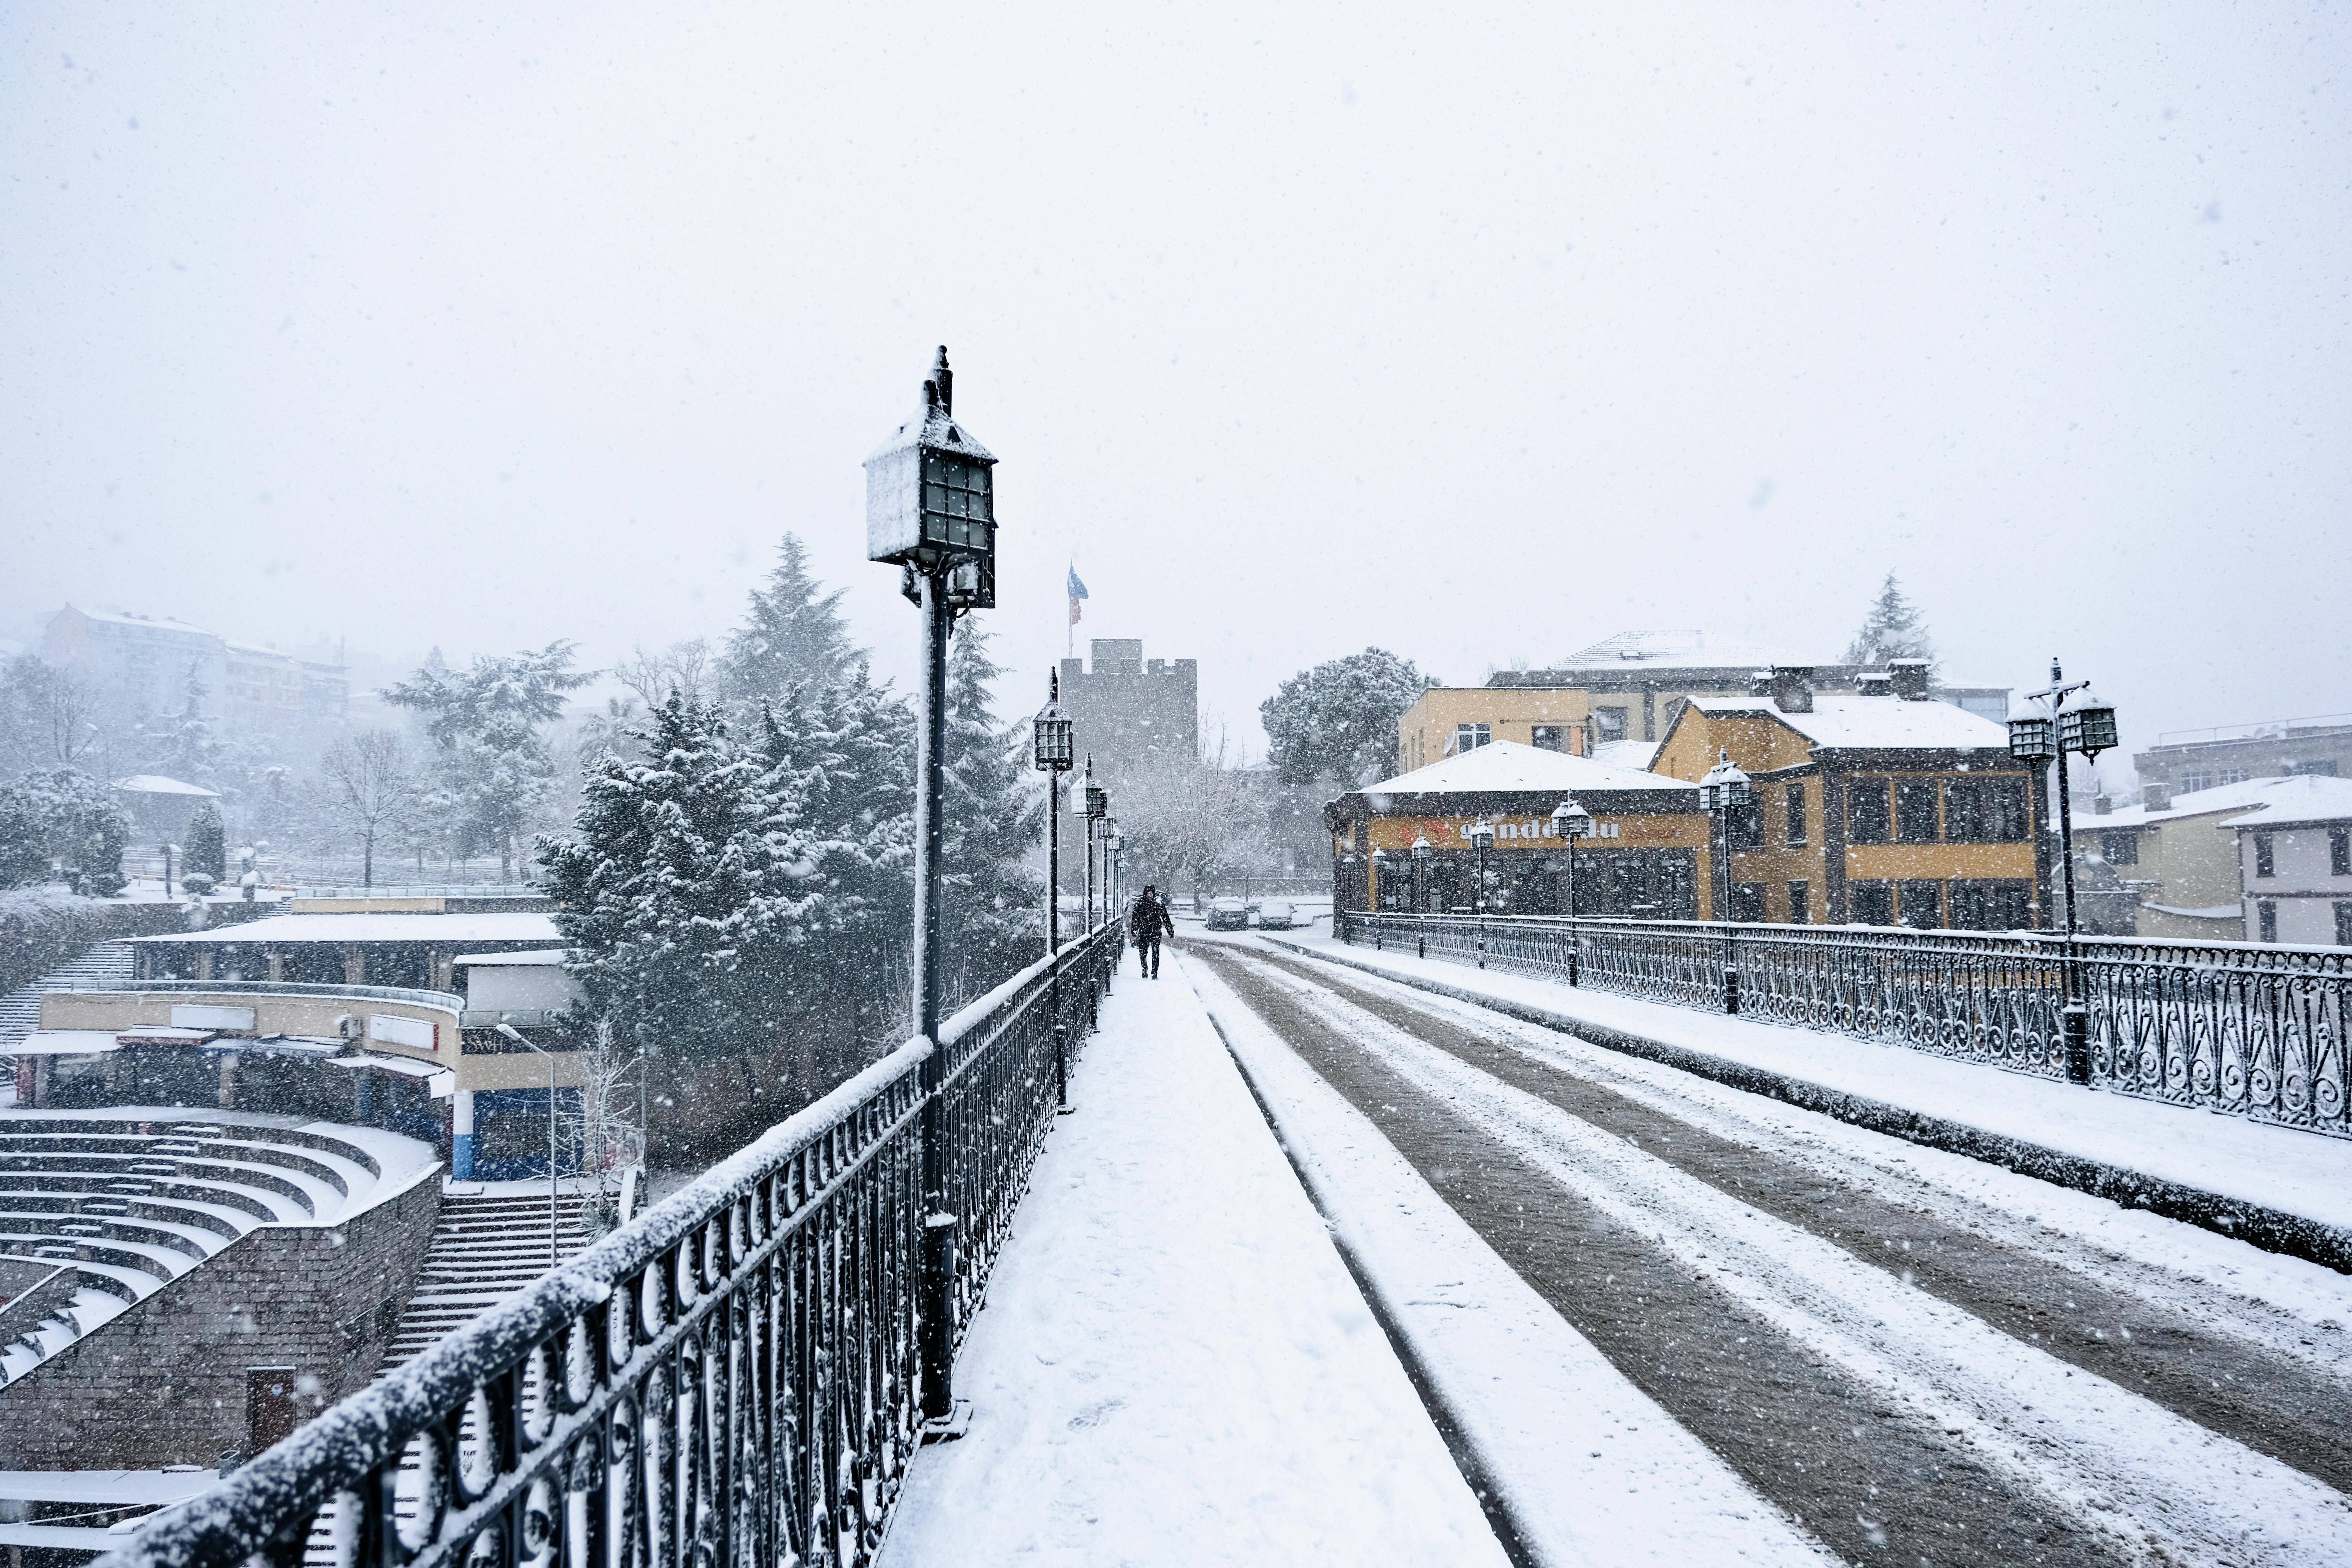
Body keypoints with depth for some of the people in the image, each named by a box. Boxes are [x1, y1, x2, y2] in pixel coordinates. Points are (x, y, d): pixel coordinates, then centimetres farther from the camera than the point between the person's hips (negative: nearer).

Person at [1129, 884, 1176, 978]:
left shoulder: (1159, 904, 2)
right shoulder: (1139, 904, 2)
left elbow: (1166, 919, 7)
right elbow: (1134, 918, 5)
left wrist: (1171, 931, 7)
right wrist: (1133, 931, -1)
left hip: (1156, 932, -1)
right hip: (1143, 932, 1)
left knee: (1155, 953, -6)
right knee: (1142, 952, 4)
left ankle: (1155, 973, -1)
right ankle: (1145, 969, 28)